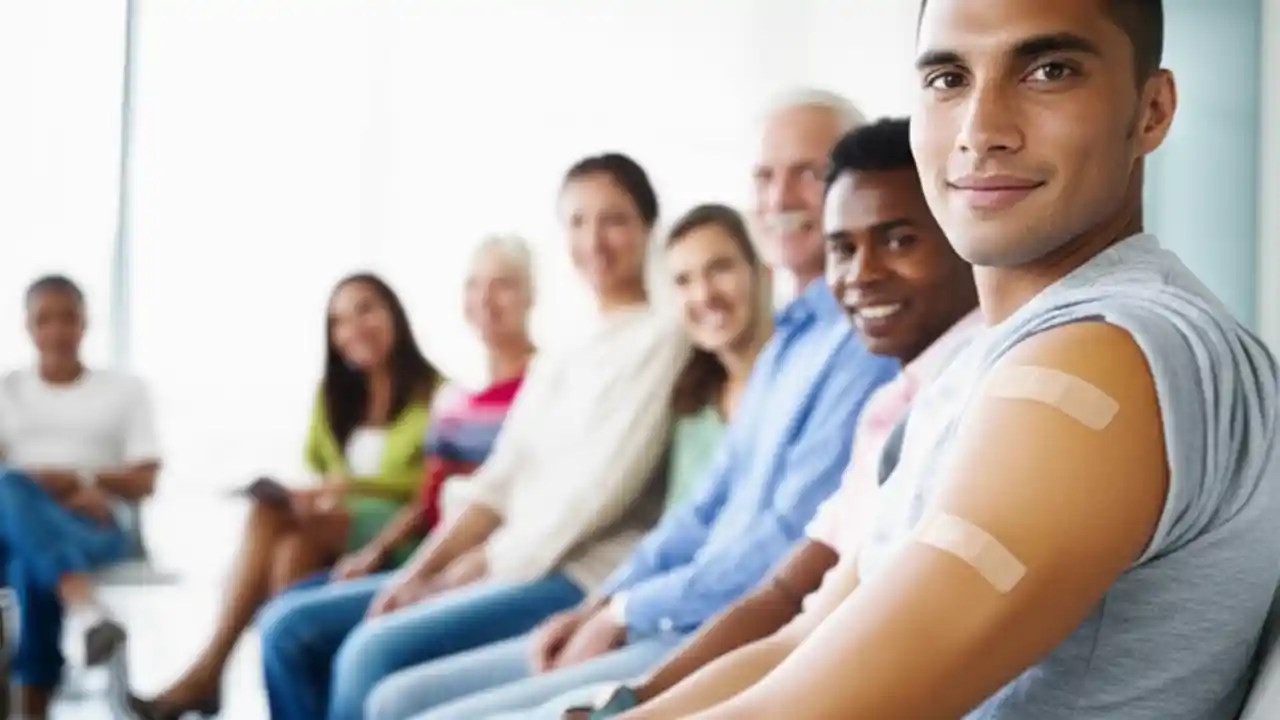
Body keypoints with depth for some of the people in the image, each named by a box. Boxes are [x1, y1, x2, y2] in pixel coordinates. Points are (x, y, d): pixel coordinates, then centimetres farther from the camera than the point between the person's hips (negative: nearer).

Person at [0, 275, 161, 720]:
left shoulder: (124, 390, 19)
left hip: (92, 529, -1)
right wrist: (70, 490, -14)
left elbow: (143, 483, 7)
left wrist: (76, 476, -12)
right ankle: (83, 607, -64)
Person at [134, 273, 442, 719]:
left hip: (402, 543, -5)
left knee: (270, 515, -27)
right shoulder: (334, 396, 20)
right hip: (335, 537, 5)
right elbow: (321, 479, 18)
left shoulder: (434, 393, -1)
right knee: (292, 546, -30)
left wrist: (376, 550, -25)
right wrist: (315, 497, -7)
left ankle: (206, 673, -26)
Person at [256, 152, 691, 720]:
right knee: (291, 626, 1)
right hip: (510, 565, 9)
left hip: (585, 575, -9)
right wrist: (419, 571, -3)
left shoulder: (661, 338, -5)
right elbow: (500, 485, 13)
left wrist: (466, 573, -11)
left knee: (374, 651, -28)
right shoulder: (556, 359, 21)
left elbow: (601, 489, -13)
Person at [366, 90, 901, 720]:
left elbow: (790, 542, -20)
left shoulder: (866, 340, -14)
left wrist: (626, 613, -10)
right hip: (695, 618, 10)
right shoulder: (790, 337, 20)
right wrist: (598, 605, 7)